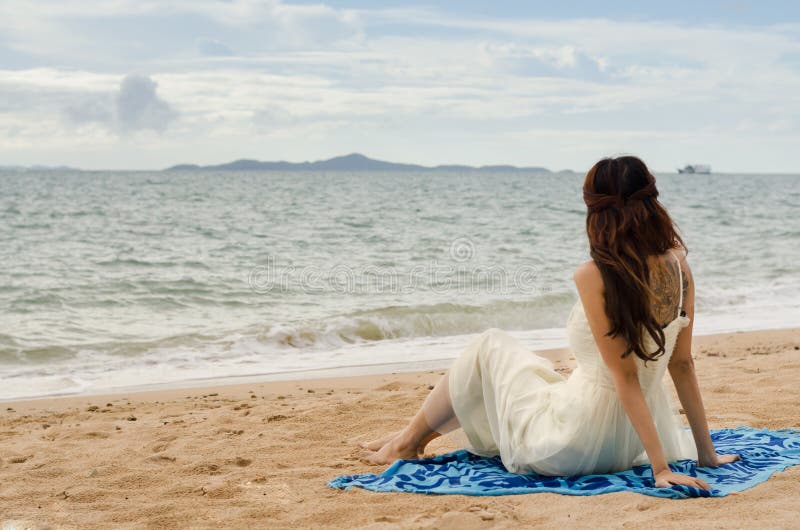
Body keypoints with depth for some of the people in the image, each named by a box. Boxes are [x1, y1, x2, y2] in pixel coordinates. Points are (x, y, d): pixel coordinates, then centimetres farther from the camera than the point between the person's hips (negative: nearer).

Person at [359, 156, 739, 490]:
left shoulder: (593, 277, -22)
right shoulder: (678, 267, -4)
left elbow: (625, 377, -22)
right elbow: (682, 365, 0)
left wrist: (661, 468, -19)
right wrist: (706, 453, 7)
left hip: (571, 448, -7)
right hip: (627, 448, 7)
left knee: (490, 346, 17)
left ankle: (409, 440, 32)